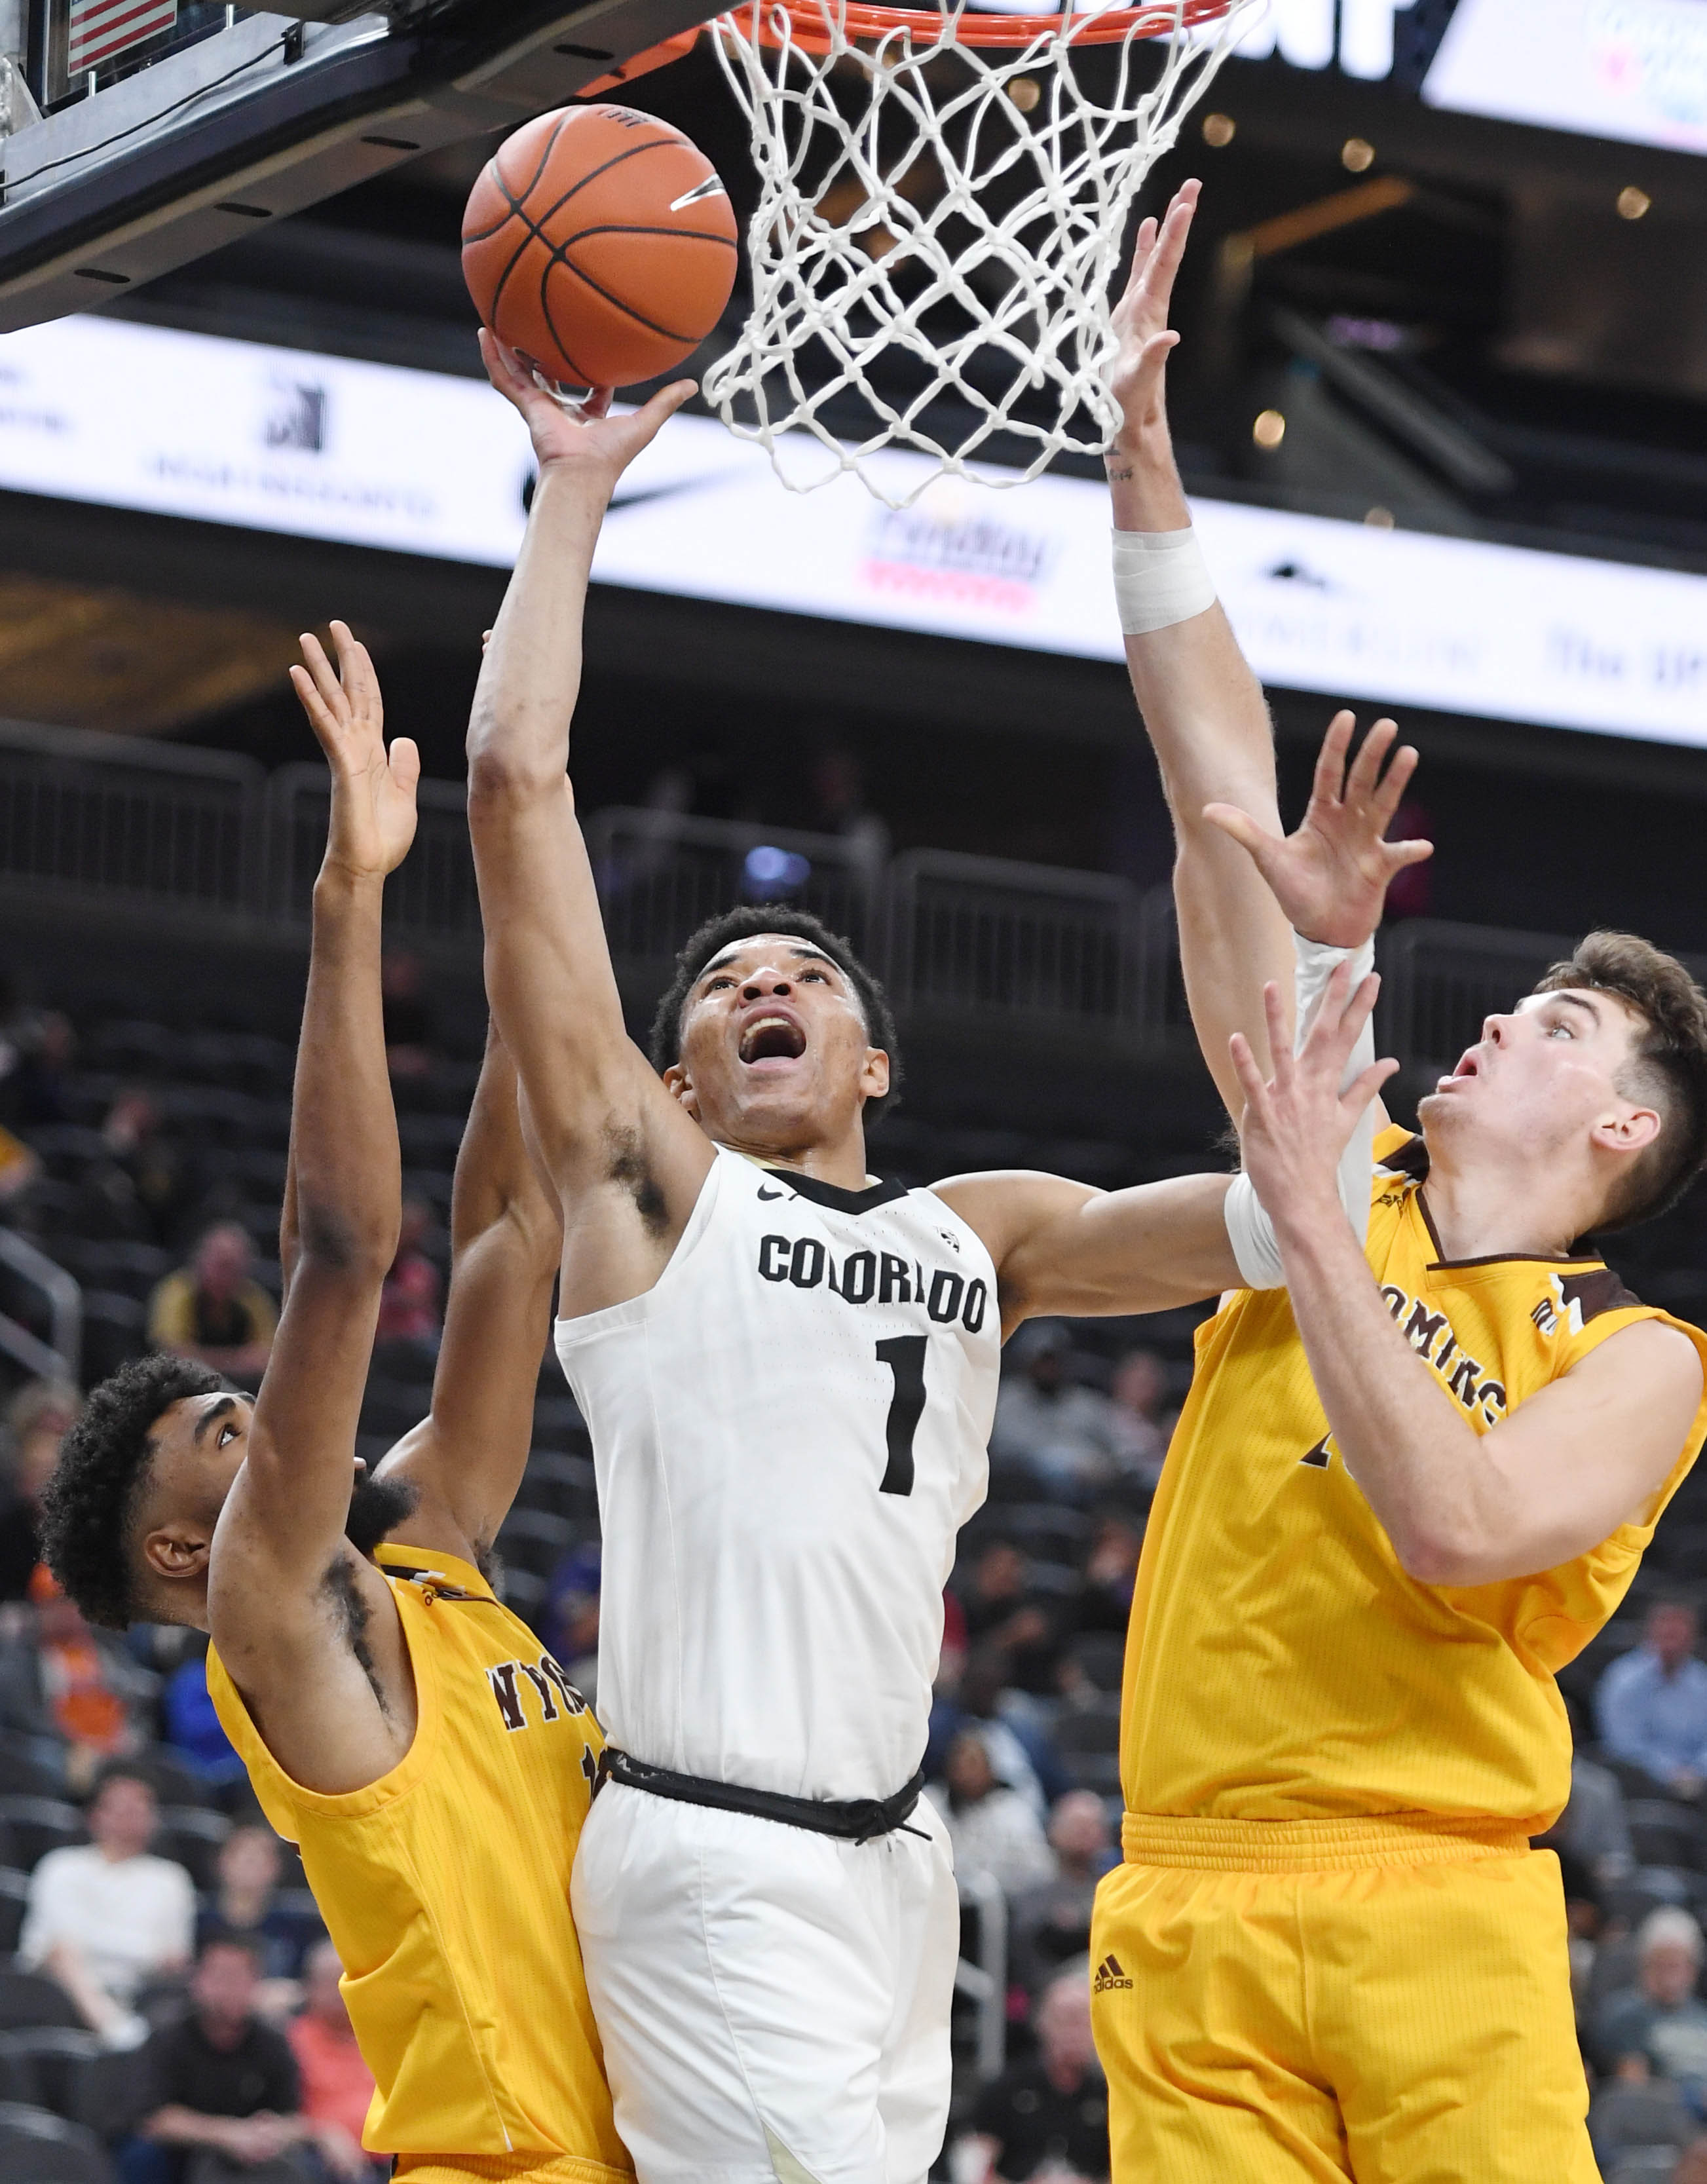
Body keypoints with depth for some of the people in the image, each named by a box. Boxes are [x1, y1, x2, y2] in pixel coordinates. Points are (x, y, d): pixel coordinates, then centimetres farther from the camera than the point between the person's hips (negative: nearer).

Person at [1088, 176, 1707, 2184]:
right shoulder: (1353, 1180, 16)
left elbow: (1458, 1525, -16)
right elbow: (1223, 800, 13)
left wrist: (1310, 1225, -13)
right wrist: (1139, 453, 10)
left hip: (1440, 1921, -3)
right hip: (1192, 1923, 3)